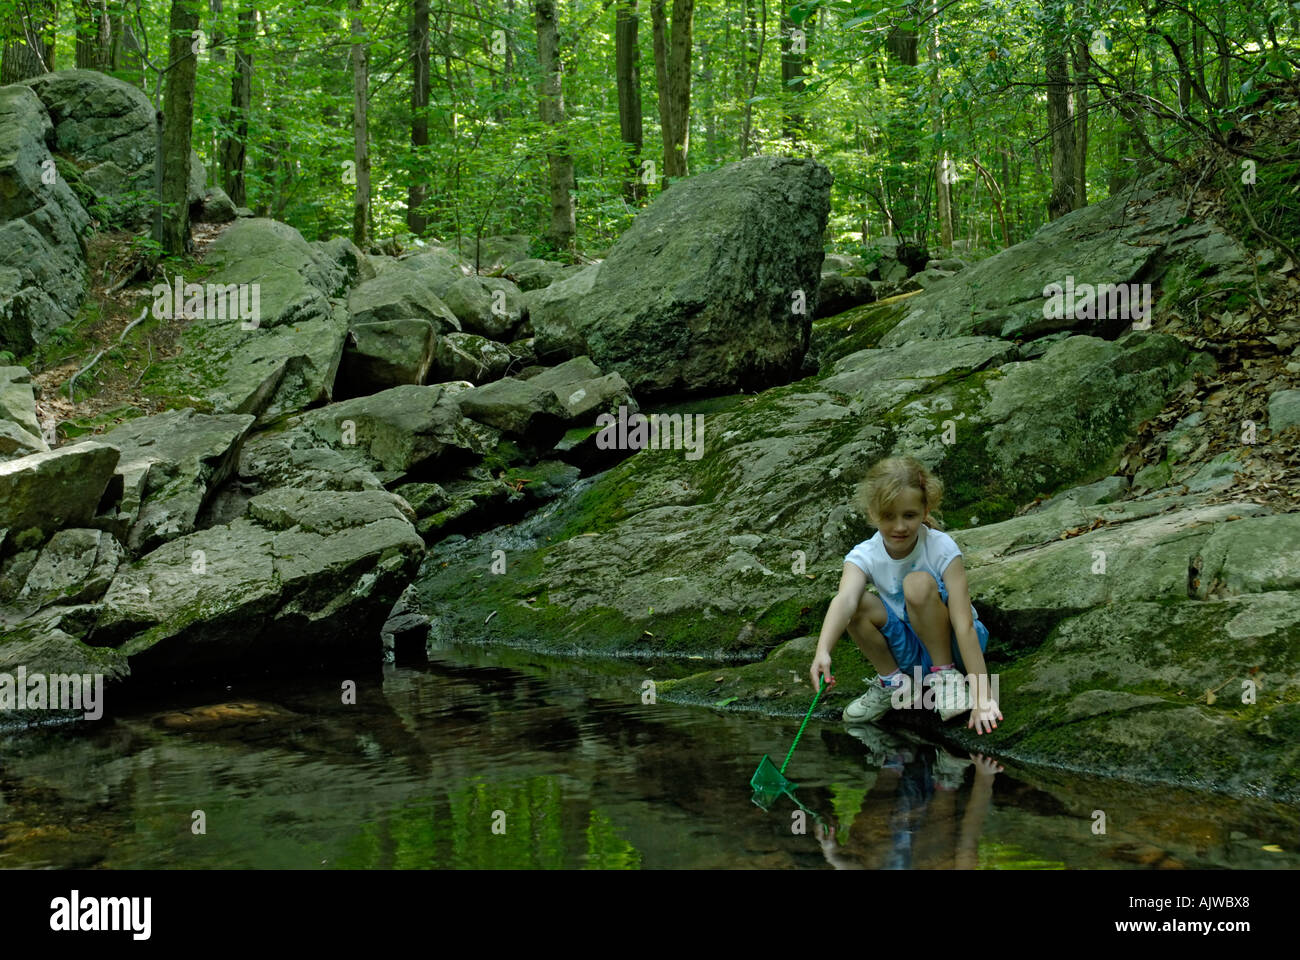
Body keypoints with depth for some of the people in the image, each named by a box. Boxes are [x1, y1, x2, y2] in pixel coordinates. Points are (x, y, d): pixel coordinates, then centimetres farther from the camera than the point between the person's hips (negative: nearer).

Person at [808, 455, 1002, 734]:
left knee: (918, 583, -30)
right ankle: (894, 684, -3)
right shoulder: (865, 557, -14)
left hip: (951, 644, -3)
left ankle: (946, 675, -13)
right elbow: (844, 599, -37)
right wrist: (823, 651, -57)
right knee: (860, 604, -25)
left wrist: (982, 696, -34)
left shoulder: (941, 548, -21)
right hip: (912, 653, 3)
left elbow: (964, 624, -27)